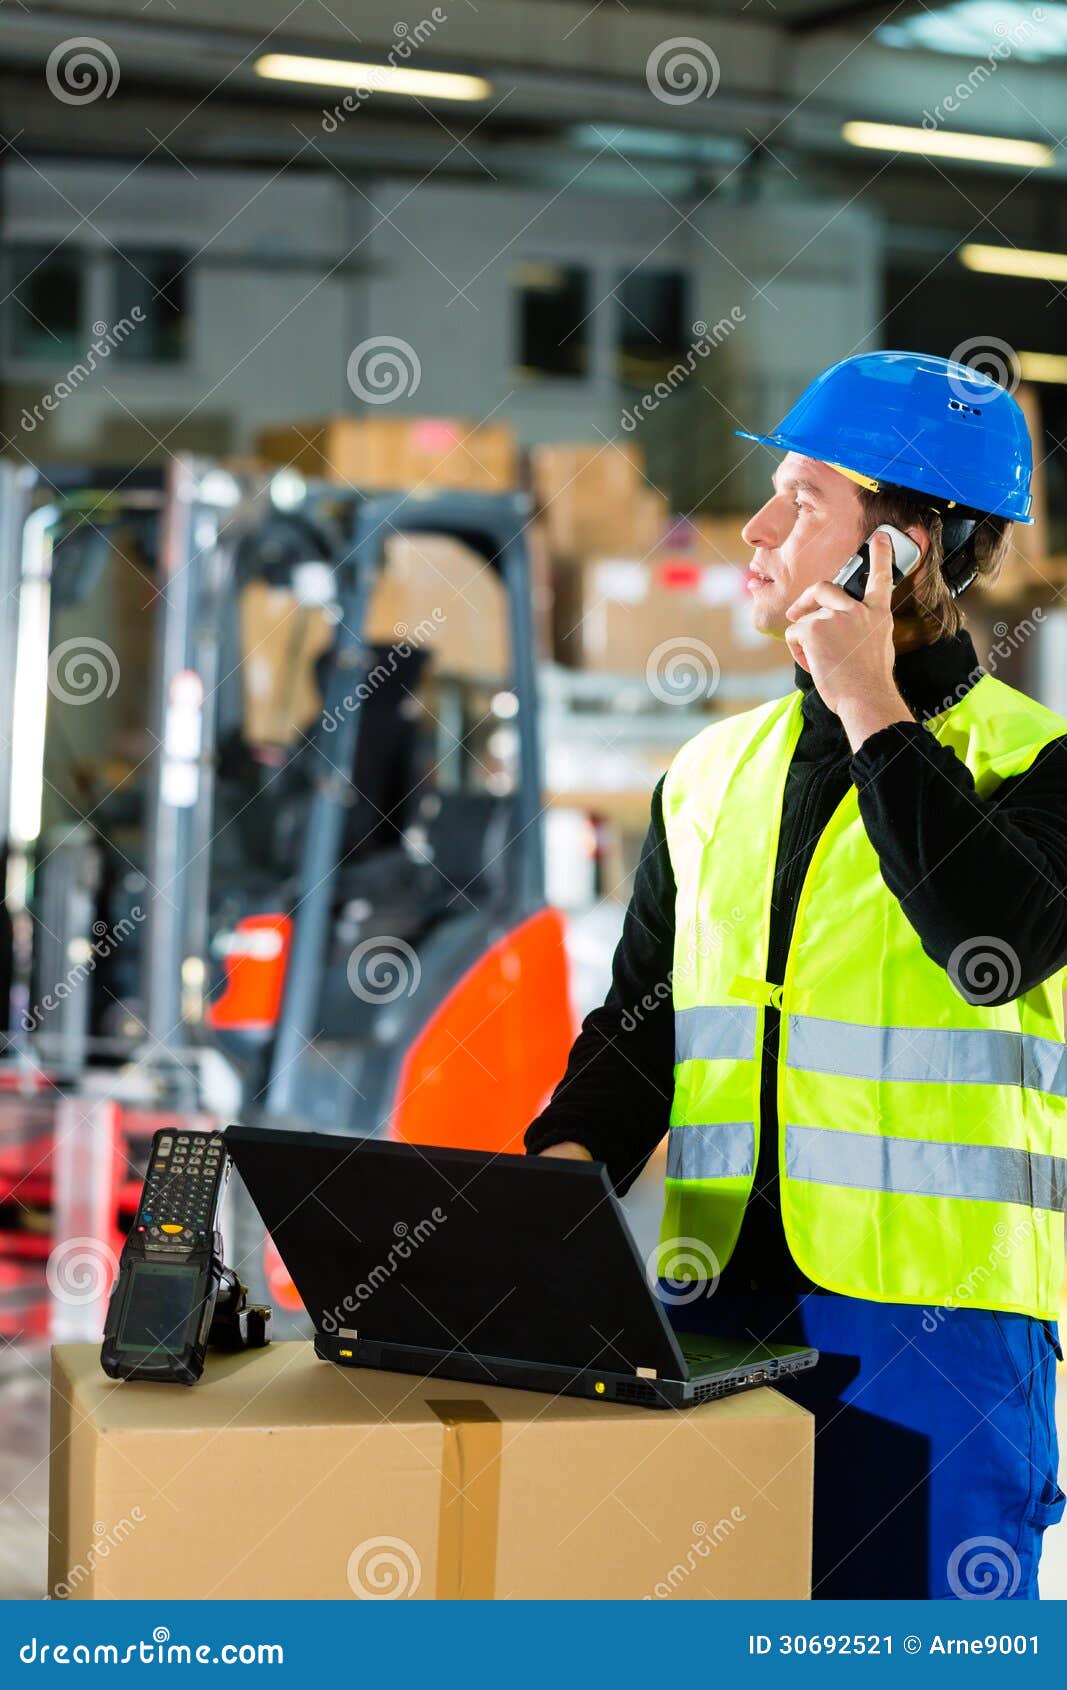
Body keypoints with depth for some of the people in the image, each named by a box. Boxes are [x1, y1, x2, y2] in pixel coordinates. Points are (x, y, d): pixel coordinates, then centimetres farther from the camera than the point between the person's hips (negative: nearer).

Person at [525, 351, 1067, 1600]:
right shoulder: (717, 773, 14)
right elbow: (640, 1023, 15)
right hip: (718, 1308, 5)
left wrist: (873, 709, -14)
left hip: (934, 1314, -5)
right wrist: (565, 1165, -4)